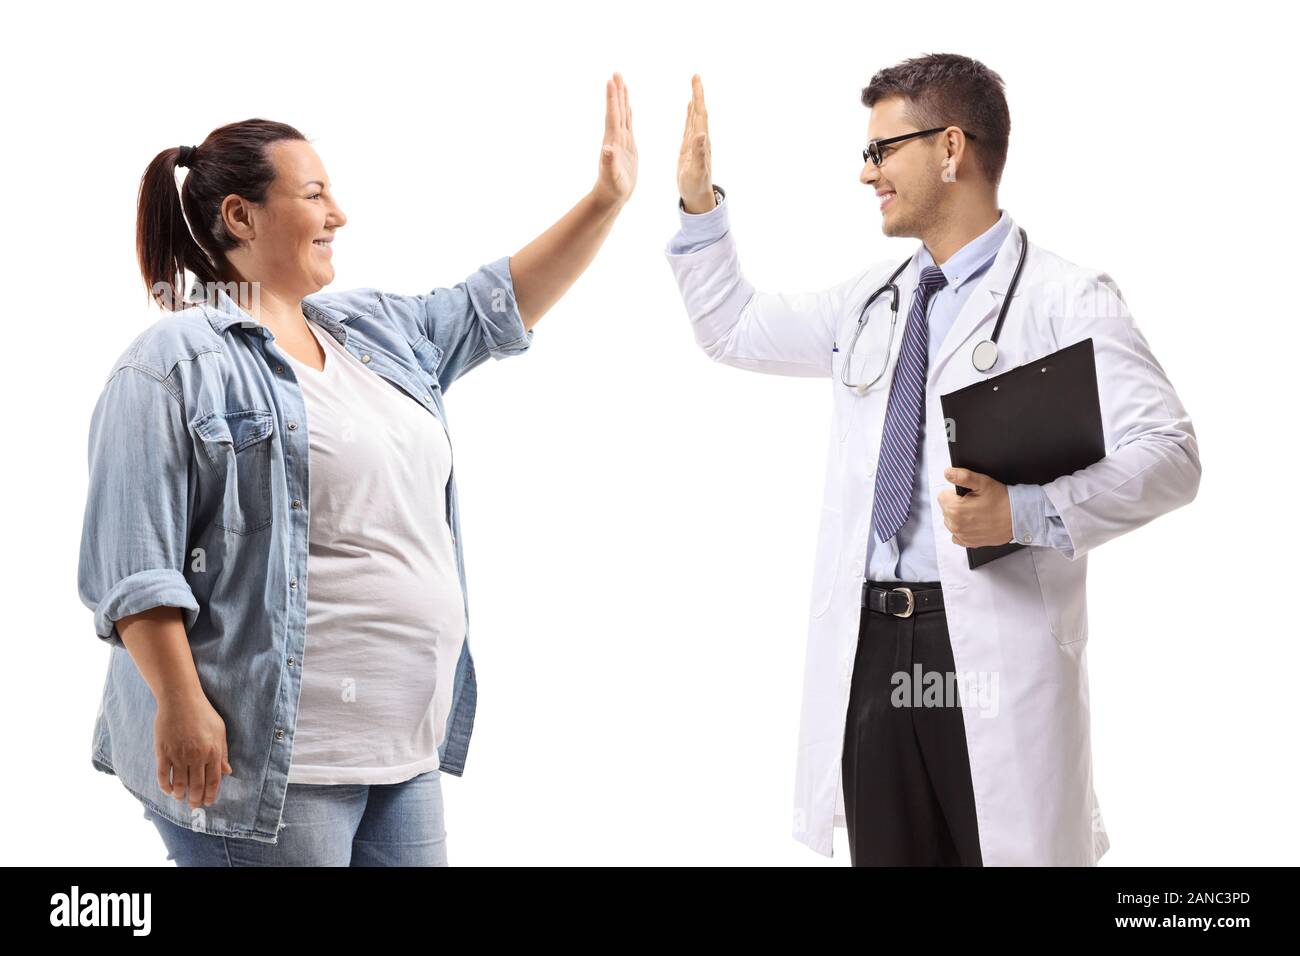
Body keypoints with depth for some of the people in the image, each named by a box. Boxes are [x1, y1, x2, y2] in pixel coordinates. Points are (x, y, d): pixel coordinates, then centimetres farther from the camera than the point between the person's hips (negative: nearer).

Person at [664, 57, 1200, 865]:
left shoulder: (1065, 299, -4)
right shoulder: (871, 298, 17)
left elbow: (1169, 452, -12)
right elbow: (733, 329, 29)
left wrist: (1027, 514, -25)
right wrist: (698, 201, 20)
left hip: (994, 645, -6)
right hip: (869, 646, 6)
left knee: (1011, 853, -1)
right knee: (888, 854, 11)